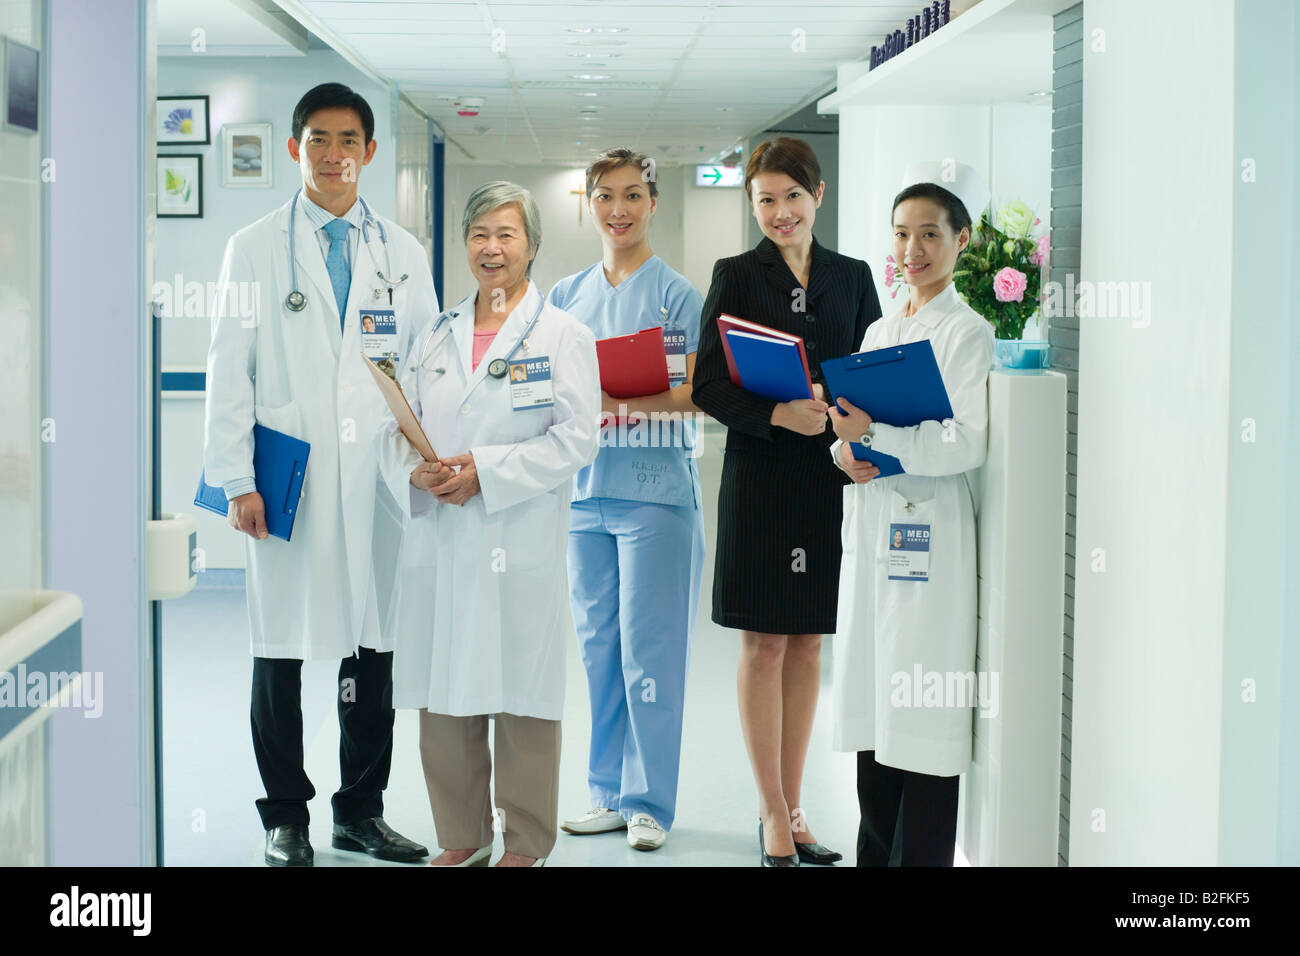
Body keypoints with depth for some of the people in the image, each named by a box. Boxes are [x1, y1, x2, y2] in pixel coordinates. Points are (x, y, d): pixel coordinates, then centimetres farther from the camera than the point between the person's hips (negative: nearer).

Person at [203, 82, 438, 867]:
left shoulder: (404, 254, 11)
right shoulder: (256, 248, 5)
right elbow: (230, 369, 1)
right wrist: (238, 480, -6)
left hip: (379, 479, 2)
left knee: (374, 645, 7)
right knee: (281, 650, 4)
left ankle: (362, 811, 19)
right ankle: (286, 817, 15)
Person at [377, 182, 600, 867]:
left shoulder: (562, 336, 2)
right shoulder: (435, 337, 16)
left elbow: (576, 437, -8)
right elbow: (396, 430, 13)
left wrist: (486, 470, -15)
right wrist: (416, 473, -9)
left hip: (522, 545, -4)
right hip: (438, 542, 5)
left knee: (521, 691, -1)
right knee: (443, 695, 6)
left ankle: (526, 843, 11)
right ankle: (461, 837, 19)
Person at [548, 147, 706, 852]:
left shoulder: (676, 295, -1)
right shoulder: (565, 296, 14)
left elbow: (692, 399, -8)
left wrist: (610, 404, -21)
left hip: (655, 489, -5)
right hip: (585, 489, 5)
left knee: (649, 650, -3)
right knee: (597, 647, 8)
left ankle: (650, 803, 6)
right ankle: (608, 794, 18)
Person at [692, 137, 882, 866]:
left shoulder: (852, 278, 10)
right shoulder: (737, 276, 2)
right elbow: (709, 386, -5)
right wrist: (779, 414, -21)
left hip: (831, 478, 3)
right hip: (760, 479, -3)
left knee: (809, 644, 8)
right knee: (764, 644, 1)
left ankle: (792, 806, 18)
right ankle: (774, 814, 9)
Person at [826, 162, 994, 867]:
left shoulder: (968, 332, -5)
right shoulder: (879, 331, 17)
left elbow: (967, 443, -14)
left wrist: (874, 434, -23)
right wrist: (845, 451, -3)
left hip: (931, 534, -7)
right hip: (870, 533, 7)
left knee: (924, 720, -7)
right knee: (870, 704, 9)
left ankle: (921, 854, -1)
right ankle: (874, 851, 17)